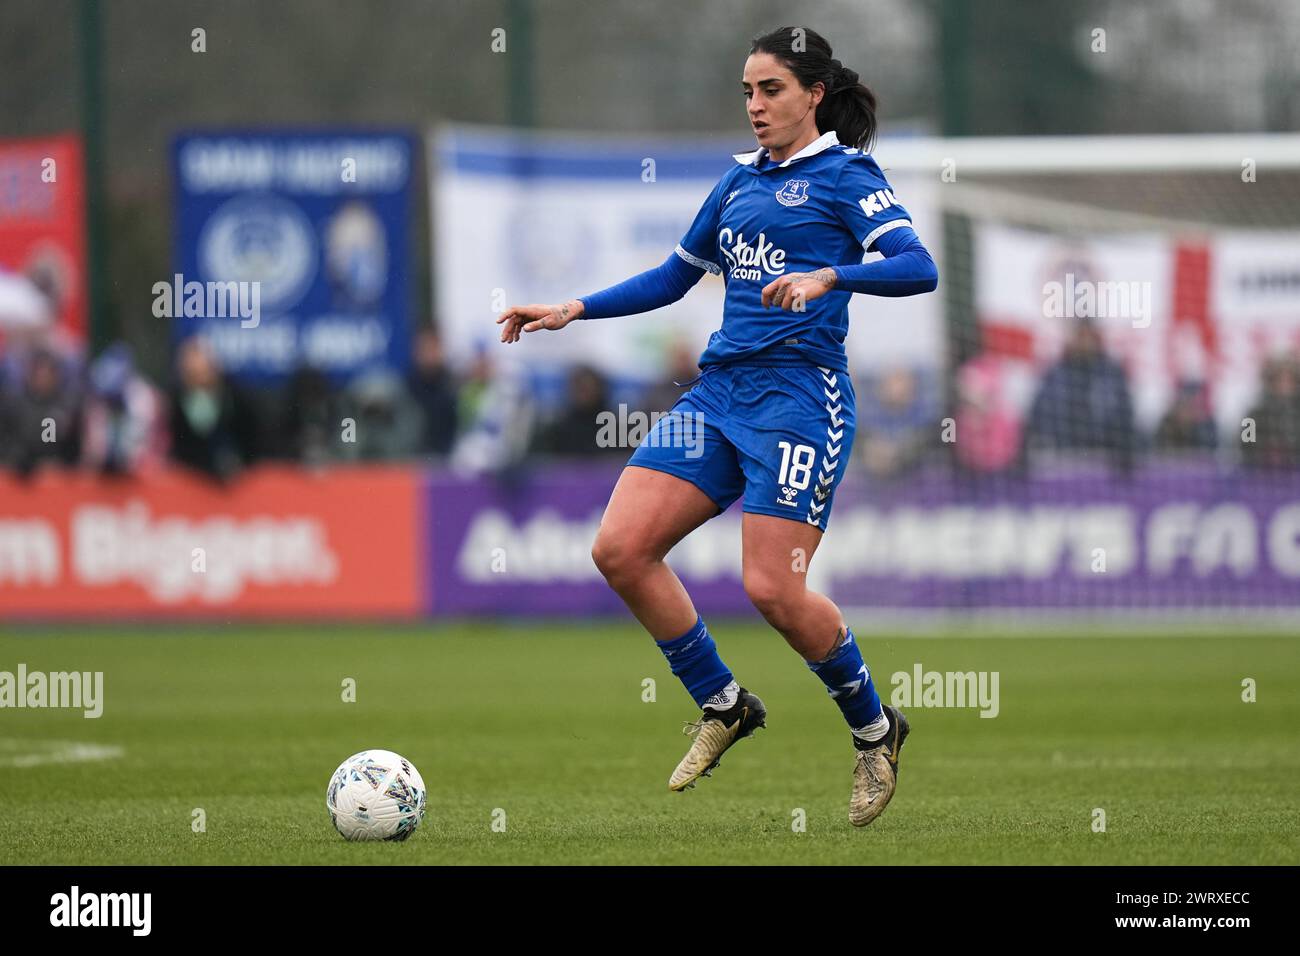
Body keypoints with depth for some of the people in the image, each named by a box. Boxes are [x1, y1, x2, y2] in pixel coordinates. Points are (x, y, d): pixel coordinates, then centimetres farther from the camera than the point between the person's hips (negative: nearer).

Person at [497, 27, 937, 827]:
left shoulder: (844, 174, -1)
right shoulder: (741, 180, 19)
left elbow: (918, 268, -15)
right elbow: (674, 278, 29)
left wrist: (826, 278, -29)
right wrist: (572, 311, 21)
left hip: (798, 393, -7)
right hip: (720, 391, 7)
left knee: (773, 590, -14)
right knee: (621, 549, -7)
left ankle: (875, 730, 10)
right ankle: (722, 705, 10)